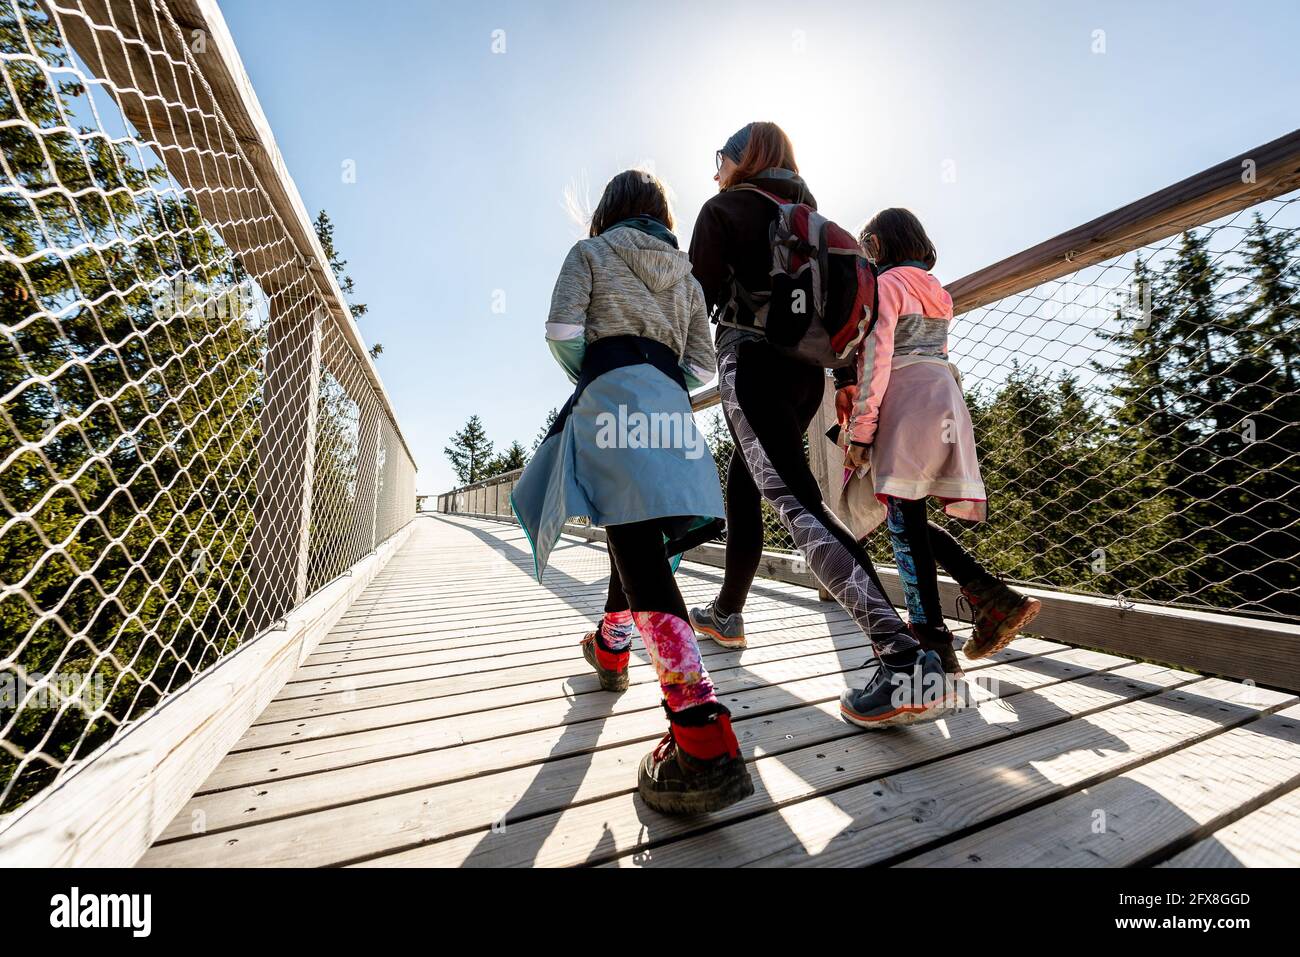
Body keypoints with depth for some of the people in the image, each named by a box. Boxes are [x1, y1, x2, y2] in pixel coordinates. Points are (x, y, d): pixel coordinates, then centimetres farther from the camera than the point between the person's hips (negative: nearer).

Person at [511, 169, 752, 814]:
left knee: (638, 545, -20)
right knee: (637, 536, 18)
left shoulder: (590, 253, 15)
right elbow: (702, 366, 17)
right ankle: (610, 648, 38)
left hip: (611, 393, -6)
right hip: (668, 402, 7)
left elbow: (563, 332, -1)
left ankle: (704, 740, -28)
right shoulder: (685, 276, 27)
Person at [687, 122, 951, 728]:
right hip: (806, 369, 8)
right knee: (742, 486, 17)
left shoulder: (724, 208, 6)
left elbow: (699, 295, -2)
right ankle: (726, 612, 29)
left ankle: (907, 662, -29)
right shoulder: (808, 216, 25)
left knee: (797, 503, -18)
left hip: (752, 361, -7)